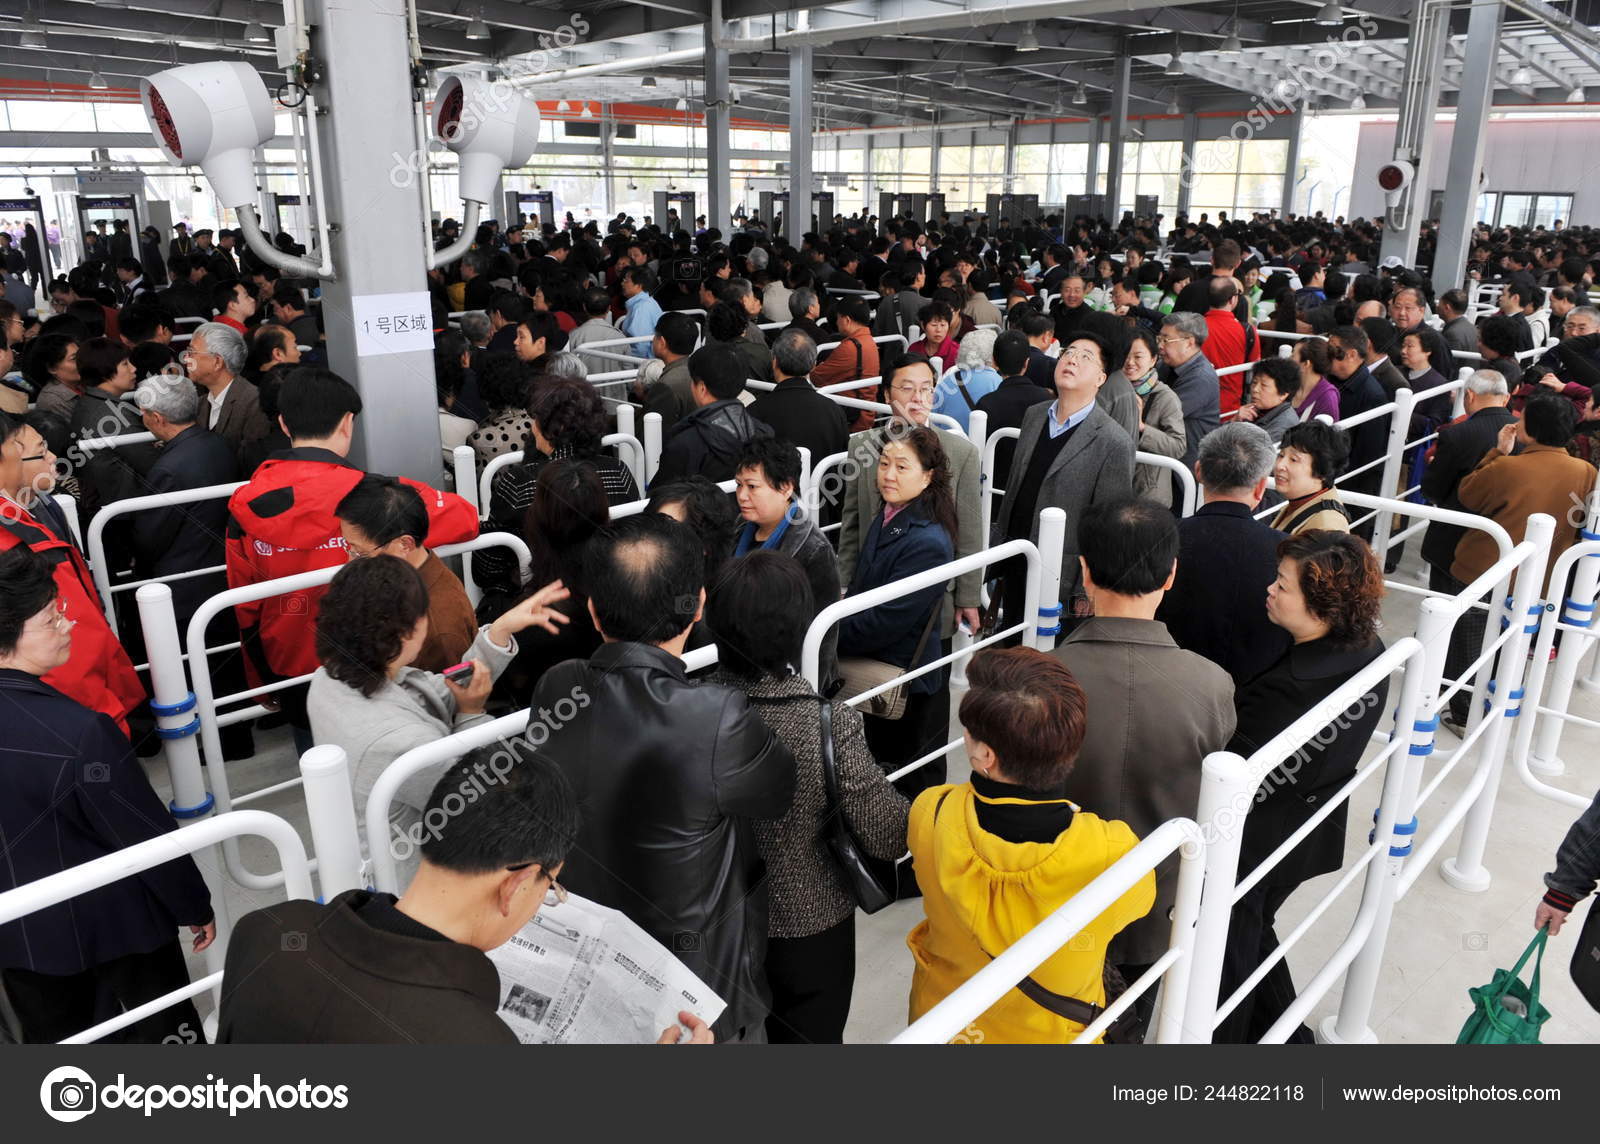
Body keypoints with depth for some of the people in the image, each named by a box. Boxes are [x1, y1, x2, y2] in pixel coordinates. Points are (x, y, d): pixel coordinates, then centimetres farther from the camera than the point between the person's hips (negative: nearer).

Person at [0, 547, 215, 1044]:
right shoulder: (79, 731, -32)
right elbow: (146, 833, -21)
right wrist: (195, 905, -6)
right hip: (114, 924, -6)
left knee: (52, 1036, 24)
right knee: (161, 1030, 17)